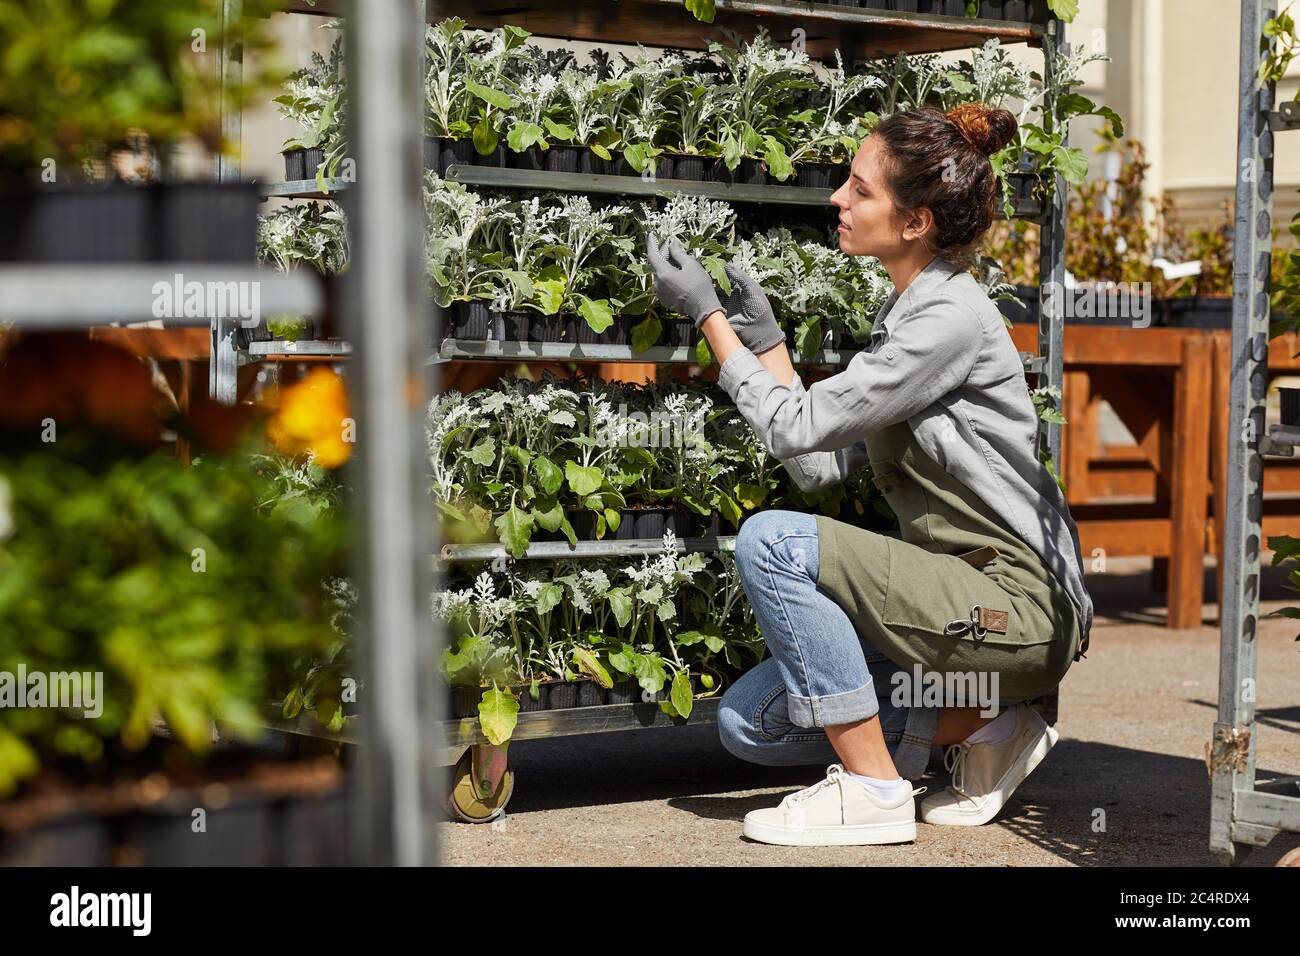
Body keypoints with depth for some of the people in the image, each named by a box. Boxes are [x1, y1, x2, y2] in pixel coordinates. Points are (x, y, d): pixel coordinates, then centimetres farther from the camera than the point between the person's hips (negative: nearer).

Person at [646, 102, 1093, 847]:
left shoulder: (951, 319, -17)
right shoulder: (905, 315, 13)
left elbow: (799, 428, -16)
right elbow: (821, 465, 8)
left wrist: (709, 316, -7)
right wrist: (764, 338, 7)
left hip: (1022, 605, -9)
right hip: (962, 597, 9)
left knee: (772, 541, -23)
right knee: (748, 722, 1)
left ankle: (874, 789, -15)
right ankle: (980, 725, 9)